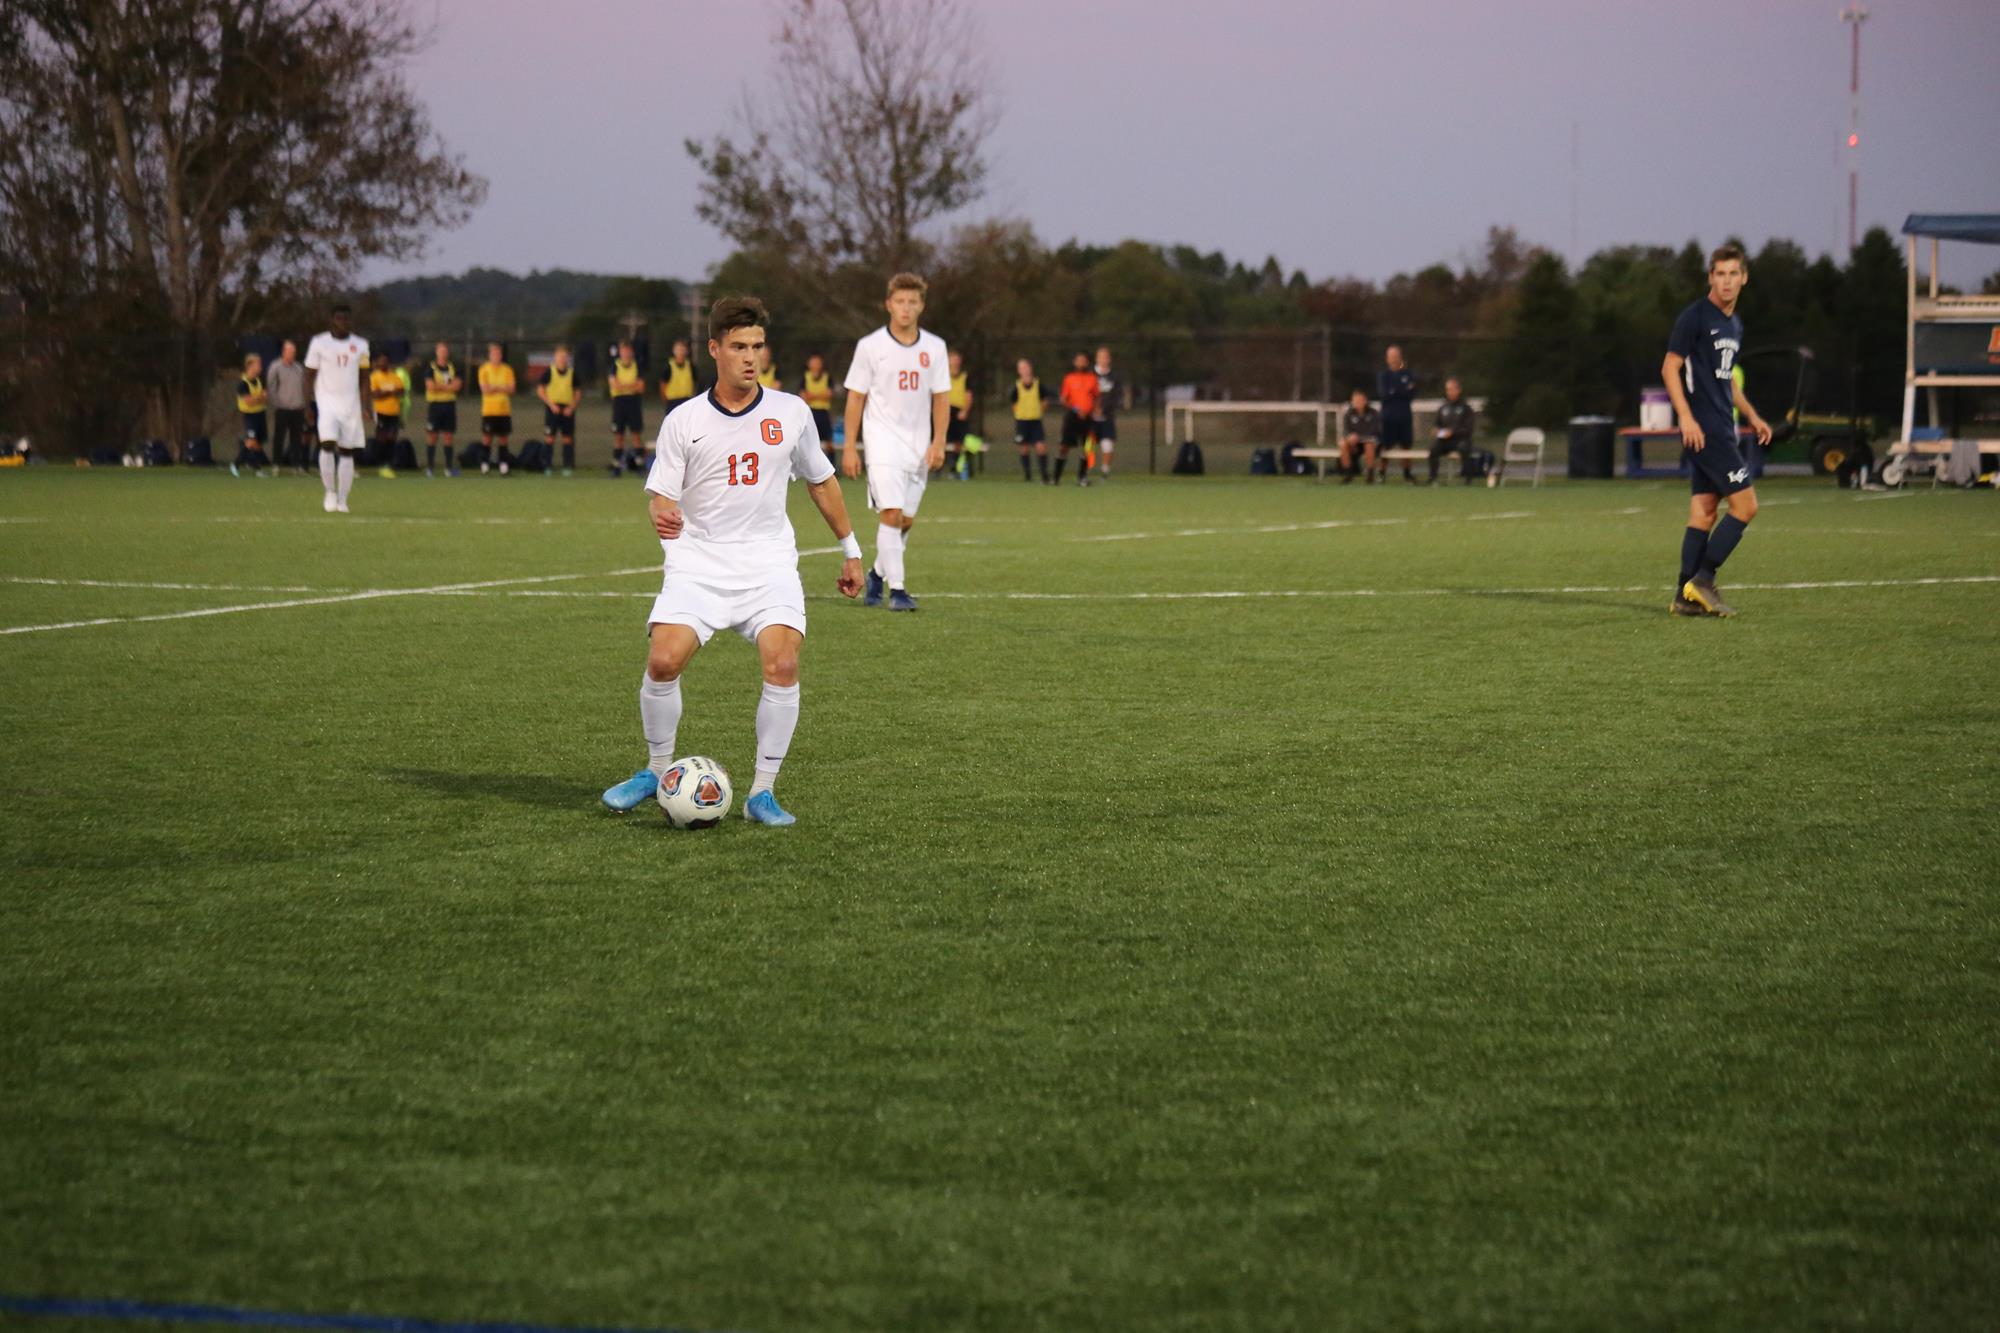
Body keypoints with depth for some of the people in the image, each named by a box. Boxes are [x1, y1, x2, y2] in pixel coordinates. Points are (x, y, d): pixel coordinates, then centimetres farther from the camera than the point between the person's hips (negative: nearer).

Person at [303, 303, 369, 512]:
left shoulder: (360, 345, 7)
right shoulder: (319, 343, -1)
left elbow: (363, 378, 12)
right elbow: (310, 376, 3)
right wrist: (309, 405, -2)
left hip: (350, 403, 3)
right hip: (326, 401, -3)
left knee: (347, 451, 2)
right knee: (328, 443, -20)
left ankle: (342, 500, 8)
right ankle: (330, 493, -7)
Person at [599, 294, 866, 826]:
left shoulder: (791, 413, 6)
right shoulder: (683, 421, 2)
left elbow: (821, 481, 19)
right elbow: (660, 494, 0)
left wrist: (850, 550, 23)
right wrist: (662, 517, -24)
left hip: (769, 563, 1)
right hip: (698, 562, -1)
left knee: (783, 666, -21)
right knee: (663, 661, -19)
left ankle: (763, 793, -8)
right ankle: (658, 771, 7)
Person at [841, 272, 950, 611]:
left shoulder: (934, 348, 5)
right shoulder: (870, 347, -4)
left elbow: (940, 397, 8)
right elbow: (856, 397, 0)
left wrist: (938, 443, -2)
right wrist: (849, 447, -3)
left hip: (919, 445, 4)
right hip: (883, 440, -4)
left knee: (907, 520, 9)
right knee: (892, 514, -16)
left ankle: (878, 573, 31)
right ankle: (897, 590, -14)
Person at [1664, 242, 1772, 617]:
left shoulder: (1734, 323, 17)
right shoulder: (1695, 317, -10)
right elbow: (1670, 367, -12)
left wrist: (1751, 416, 24)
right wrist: (1686, 417, -20)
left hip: (1721, 429, 9)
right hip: (1703, 429, -9)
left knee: (1704, 510, 7)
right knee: (1745, 504, -10)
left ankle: (1686, 597, 8)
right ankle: (1702, 580, -7)